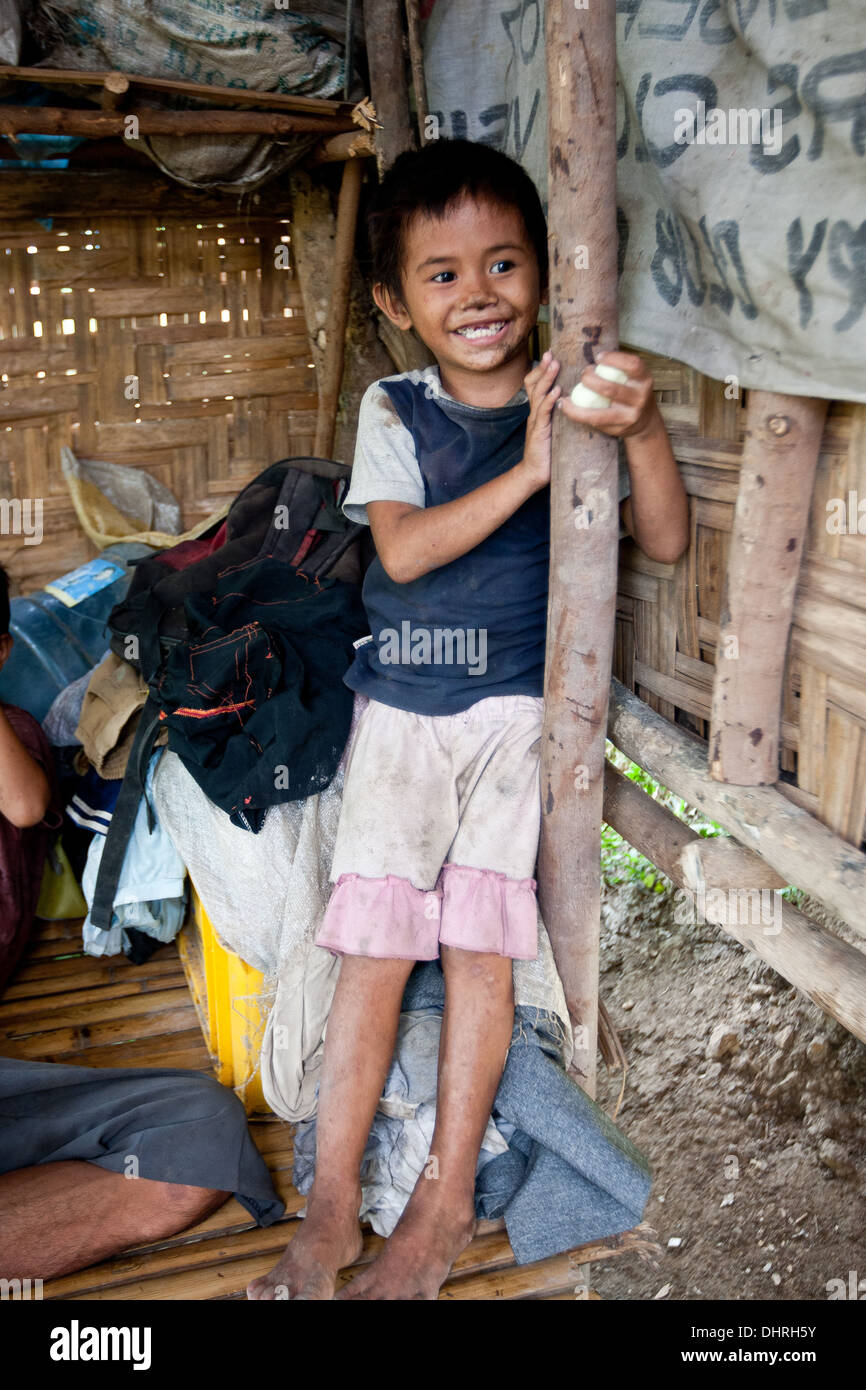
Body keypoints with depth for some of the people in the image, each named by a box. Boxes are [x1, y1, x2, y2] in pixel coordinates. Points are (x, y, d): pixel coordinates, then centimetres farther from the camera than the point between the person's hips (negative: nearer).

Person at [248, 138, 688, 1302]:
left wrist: (646, 433, -21)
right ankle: (331, 1208, 11)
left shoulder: (574, 406, 3)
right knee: (374, 941, -2)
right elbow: (402, 549, -10)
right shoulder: (395, 411, 4)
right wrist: (527, 470, -21)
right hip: (402, 703, 1)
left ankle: (445, 1203, 14)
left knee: (480, 942, -2)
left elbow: (665, 542, -2)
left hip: (516, 702, 0)